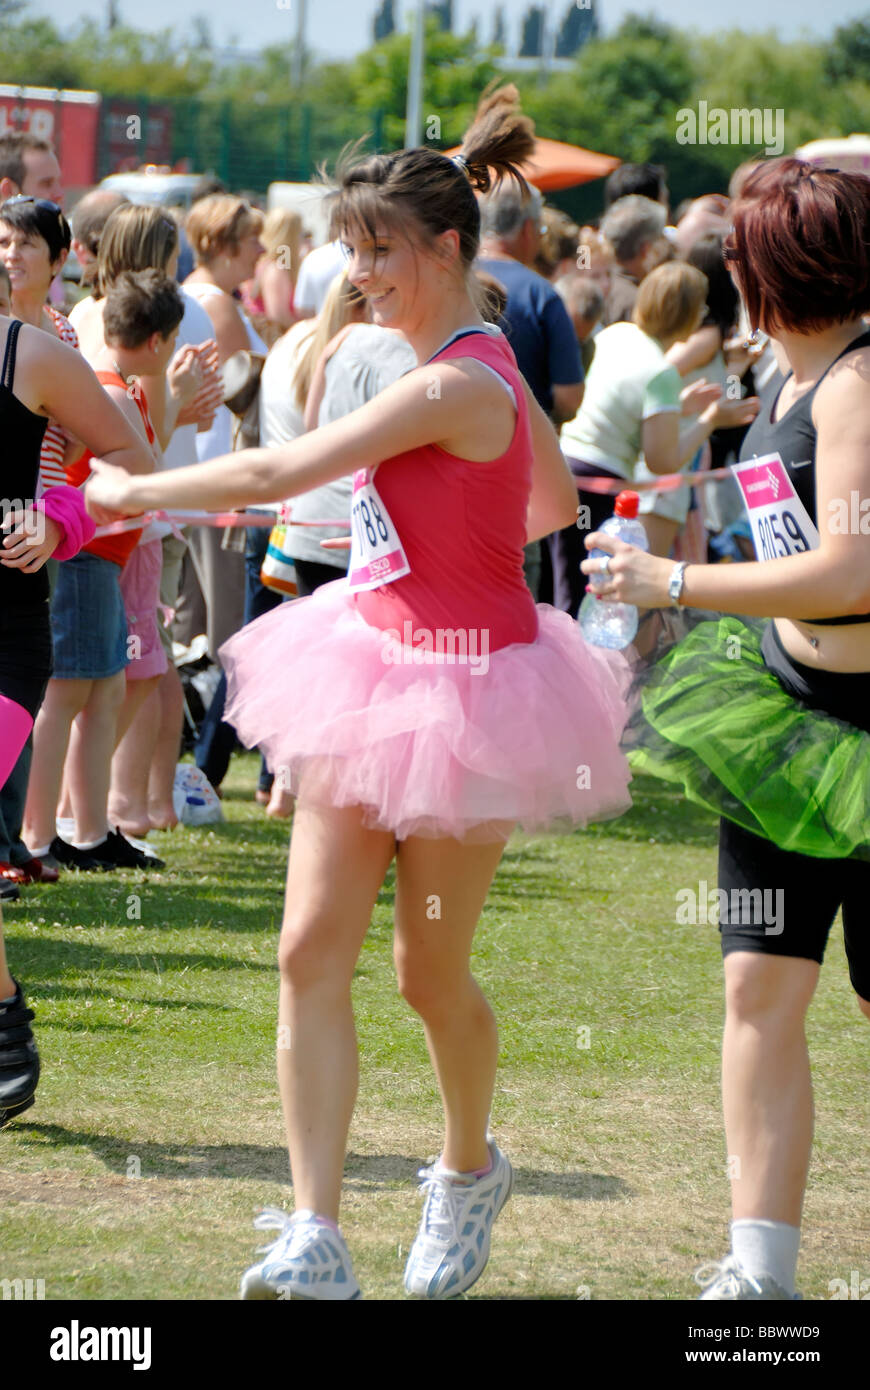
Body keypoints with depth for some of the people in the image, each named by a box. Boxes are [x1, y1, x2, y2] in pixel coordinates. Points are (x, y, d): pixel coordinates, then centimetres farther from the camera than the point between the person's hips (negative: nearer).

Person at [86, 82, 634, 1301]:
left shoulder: (452, 386, -23)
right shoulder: (479, 367, 7)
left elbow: (280, 473, -25)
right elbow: (555, 503, 22)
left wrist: (133, 492, -14)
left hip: (460, 689, -9)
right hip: (378, 661, 9)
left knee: (432, 972, 7)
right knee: (312, 949, -4)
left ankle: (470, 1170, 36)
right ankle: (317, 1239, -8)